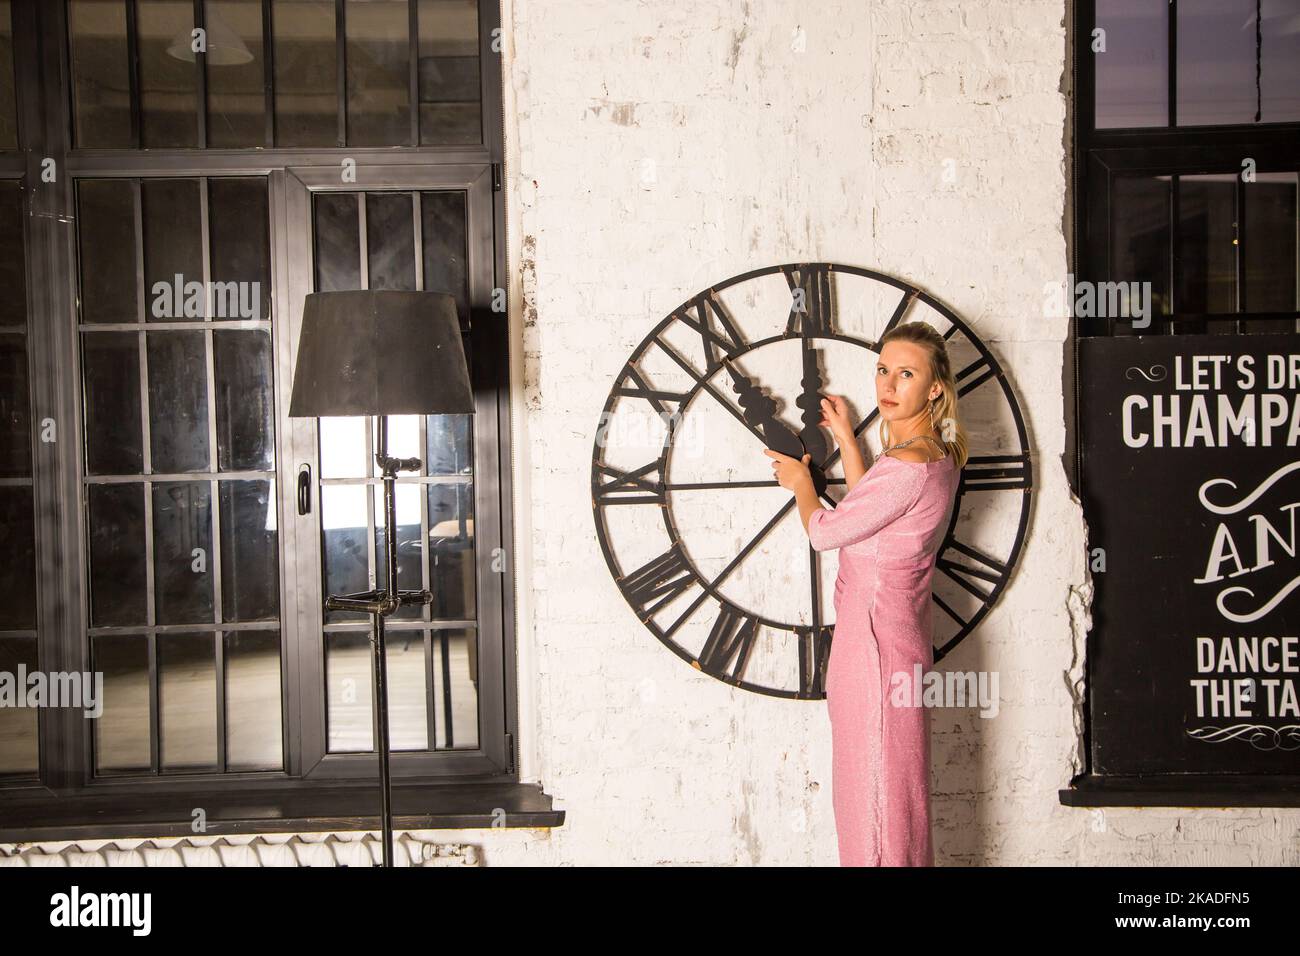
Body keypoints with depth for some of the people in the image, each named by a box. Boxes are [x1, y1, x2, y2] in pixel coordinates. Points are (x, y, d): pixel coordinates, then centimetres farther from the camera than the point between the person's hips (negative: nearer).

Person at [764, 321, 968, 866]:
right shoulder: (937, 454, 7)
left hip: (873, 637, -10)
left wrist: (801, 482, 6)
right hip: (899, 631, 10)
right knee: (892, 787, 20)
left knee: (876, 791, 1)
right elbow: (869, 512, 19)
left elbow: (824, 533, -14)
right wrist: (845, 438, 18)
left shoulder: (906, 467, -23)